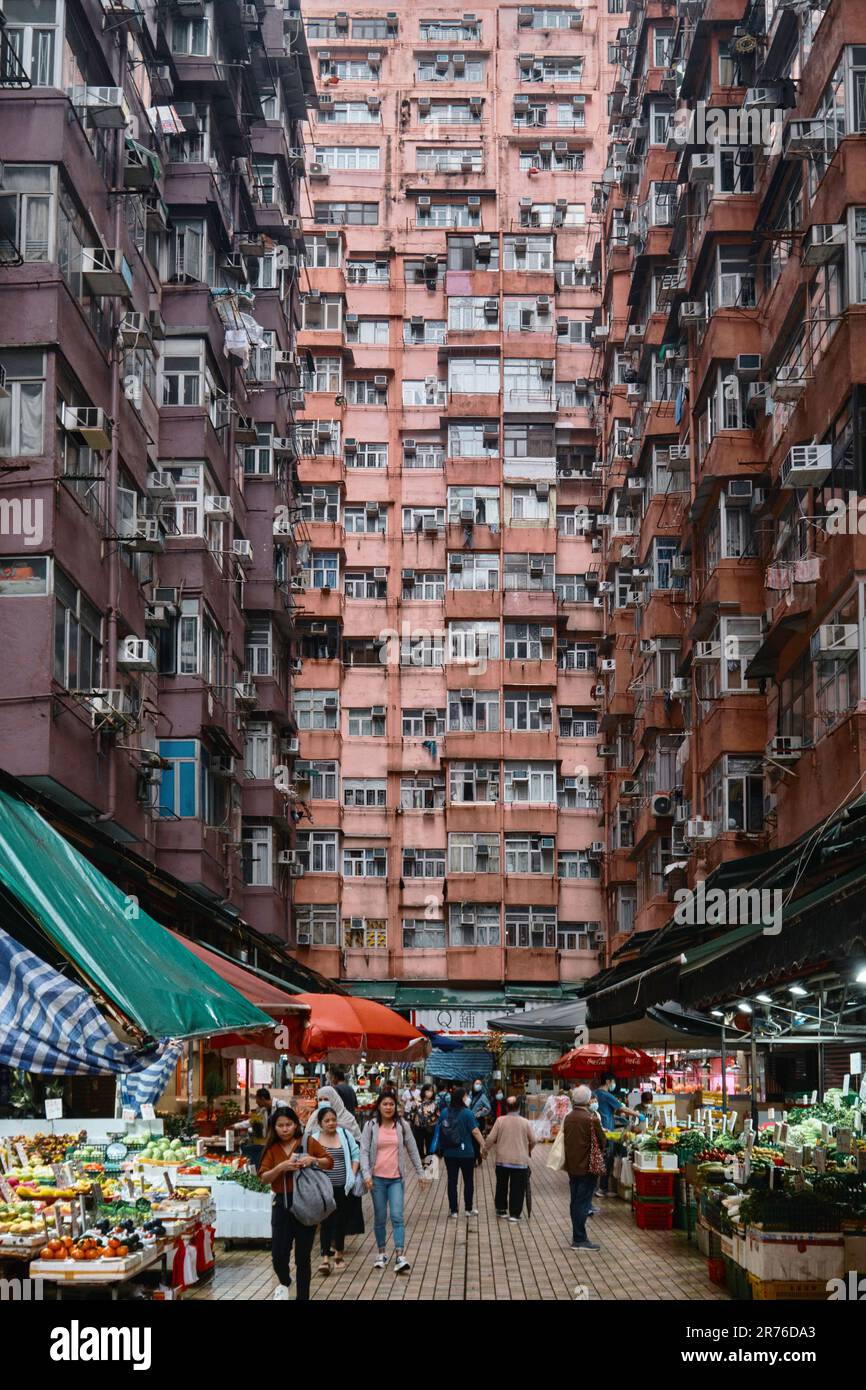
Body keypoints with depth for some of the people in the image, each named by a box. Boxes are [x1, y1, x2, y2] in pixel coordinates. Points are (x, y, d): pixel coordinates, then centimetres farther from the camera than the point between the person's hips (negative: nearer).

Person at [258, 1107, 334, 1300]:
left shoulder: (308, 1143, -1)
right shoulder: (272, 1149, 2)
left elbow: (330, 1162, 5)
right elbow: (264, 1178, -4)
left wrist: (313, 1160, -14)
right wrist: (281, 1167, -20)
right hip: (282, 1204, 1)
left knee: (303, 1257, 5)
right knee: (278, 1255, -4)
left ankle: (303, 1297, 17)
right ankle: (284, 1282, 29)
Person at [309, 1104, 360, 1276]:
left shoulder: (345, 1135, 2)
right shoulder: (314, 1139, -3)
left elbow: (356, 1154, 8)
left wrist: (352, 1174, 0)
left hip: (343, 1187, 2)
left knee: (341, 1220, 11)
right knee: (326, 1221, -7)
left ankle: (339, 1253, 27)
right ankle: (325, 1258, -7)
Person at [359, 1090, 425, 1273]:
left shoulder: (402, 1126, 3)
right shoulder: (370, 1126, 0)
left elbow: (412, 1150, 10)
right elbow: (364, 1151, -4)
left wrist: (420, 1173, 9)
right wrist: (366, 1174, -15)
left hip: (396, 1178, 0)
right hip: (377, 1177, 0)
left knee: (397, 1217, -12)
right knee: (380, 1218, 9)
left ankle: (400, 1257, -17)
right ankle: (381, 1253, 23)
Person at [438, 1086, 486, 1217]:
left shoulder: (445, 1112, 2)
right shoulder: (467, 1113, -13)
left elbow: (440, 1129, 11)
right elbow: (475, 1131, -18)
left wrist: (441, 1147, 22)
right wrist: (483, 1145, -13)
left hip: (449, 1153, 4)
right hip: (465, 1152, -4)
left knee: (452, 1181, 8)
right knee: (468, 1180, 10)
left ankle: (453, 1210, 9)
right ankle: (469, 1209, 15)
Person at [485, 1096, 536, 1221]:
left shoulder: (500, 1120, -6)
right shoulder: (525, 1122, -6)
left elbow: (491, 1138, -5)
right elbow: (533, 1140, 1)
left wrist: (486, 1149, 14)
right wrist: (528, 1150, 21)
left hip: (502, 1160, 1)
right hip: (520, 1160, -1)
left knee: (501, 1185, 19)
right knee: (517, 1188, 4)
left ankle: (501, 1209, 28)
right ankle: (514, 1213, 1)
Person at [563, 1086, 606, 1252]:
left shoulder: (568, 1118, 3)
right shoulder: (591, 1119, -16)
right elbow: (601, 1141, -7)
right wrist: (599, 1157, 12)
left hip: (571, 1165, 6)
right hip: (587, 1166, -6)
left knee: (576, 1201, 14)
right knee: (583, 1202, -3)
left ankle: (578, 1237, 21)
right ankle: (579, 1239, -1)